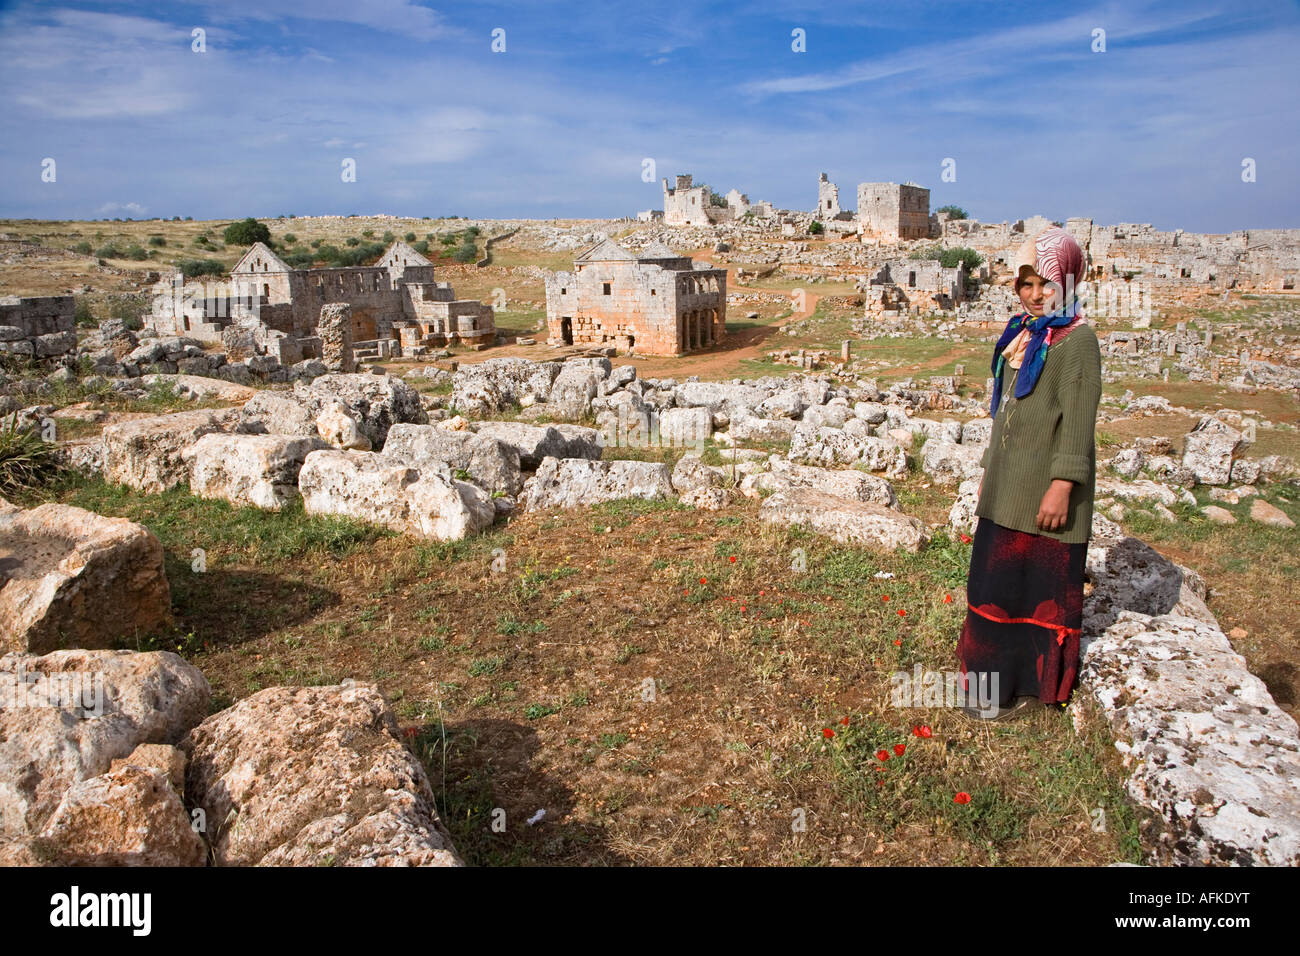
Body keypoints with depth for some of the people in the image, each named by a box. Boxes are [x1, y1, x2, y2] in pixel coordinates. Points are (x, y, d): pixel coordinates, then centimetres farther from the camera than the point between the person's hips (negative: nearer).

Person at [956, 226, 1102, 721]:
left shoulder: (1076, 339, -12)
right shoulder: (1021, 334, 12)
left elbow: (1078, 420, -18)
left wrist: (1062, 485, -23)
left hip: (1043, 486, -8)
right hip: (1007, 485, 8)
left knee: (1037, 583, 3)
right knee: (998, 577, 16)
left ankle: (1029, 685, 18)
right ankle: (1000, 670, 32)